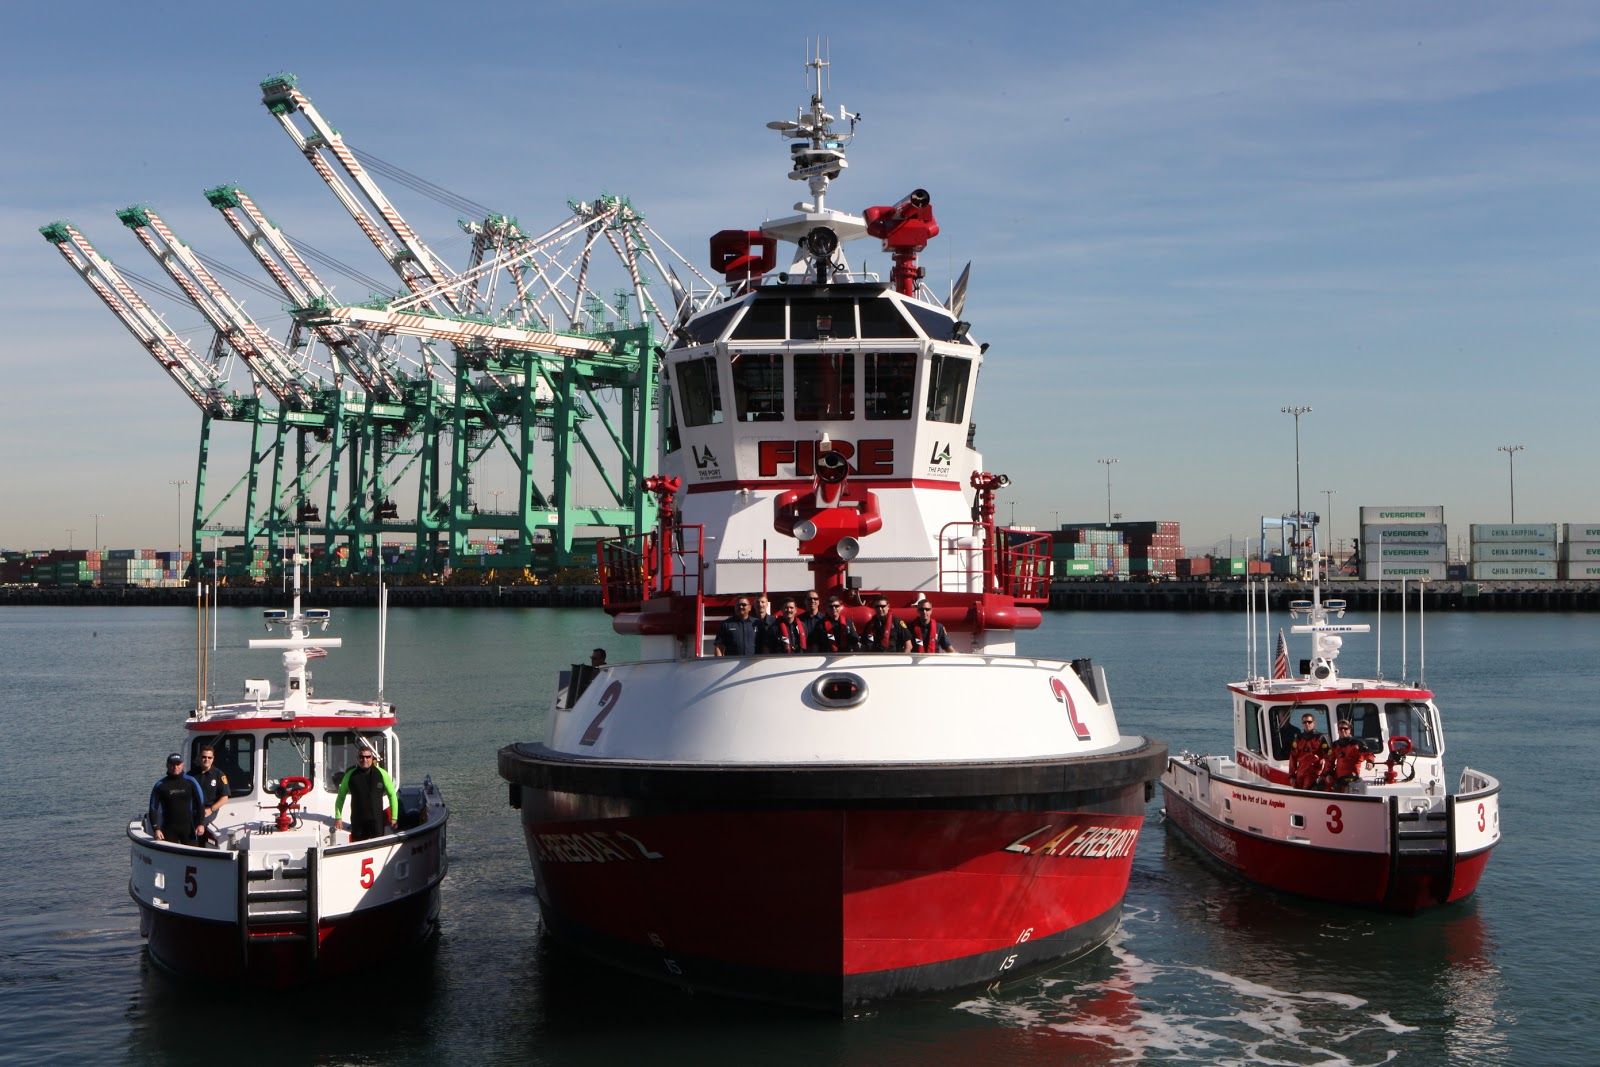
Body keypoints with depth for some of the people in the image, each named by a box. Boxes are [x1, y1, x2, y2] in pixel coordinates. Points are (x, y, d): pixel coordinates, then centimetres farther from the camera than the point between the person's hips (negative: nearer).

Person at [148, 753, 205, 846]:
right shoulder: (160, 786, 2)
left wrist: (201, 824, -4)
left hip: (188, 827, 0)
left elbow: (200, 804, 5)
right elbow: (153, 808, 4)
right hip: (169, 829, 0)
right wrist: (156, 829, -6)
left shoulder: (191, 782, 4)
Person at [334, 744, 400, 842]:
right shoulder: (350, 775, 4)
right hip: (357, 821, 1)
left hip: (377, 820, -1)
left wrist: (394, 817, 2)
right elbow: (341, 796, 14)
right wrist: (338, 817, 8)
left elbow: (392, 795, 7)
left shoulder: (381, 774, 1)